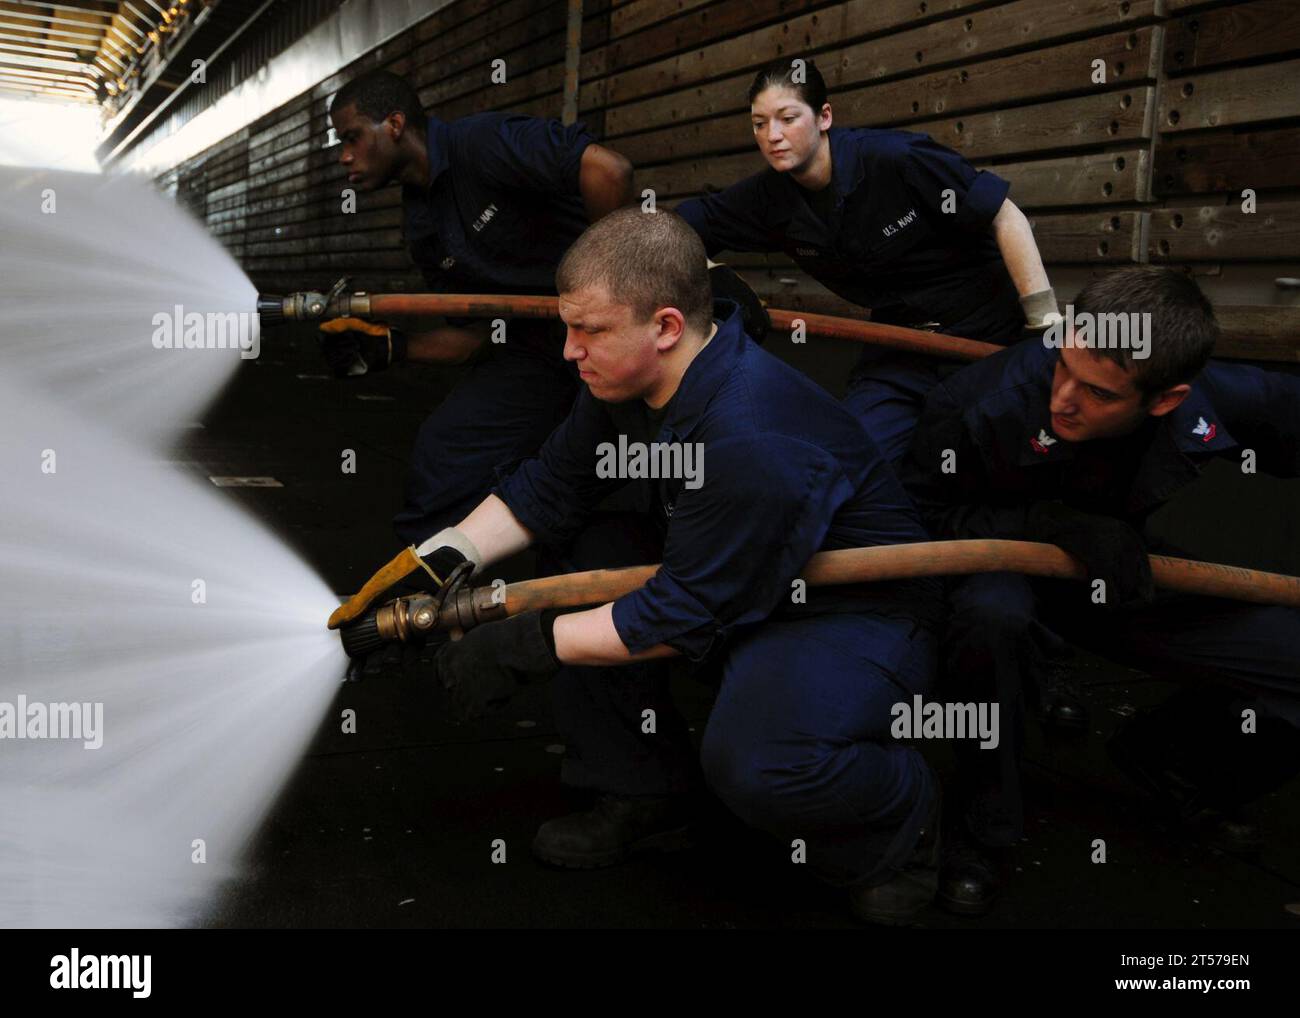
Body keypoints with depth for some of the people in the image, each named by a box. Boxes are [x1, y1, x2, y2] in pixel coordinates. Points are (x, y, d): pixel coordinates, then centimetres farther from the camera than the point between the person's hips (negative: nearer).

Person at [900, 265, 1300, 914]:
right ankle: (984, 832, -17)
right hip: (1016, 574, -3)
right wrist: (1056, 525, -32)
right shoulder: (978, 404, -33)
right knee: (991, 616, -41)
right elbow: (923, 513, -20)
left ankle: (1162, 756, 15)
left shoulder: (1230, 404, -23)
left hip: (1142, 587, 4)